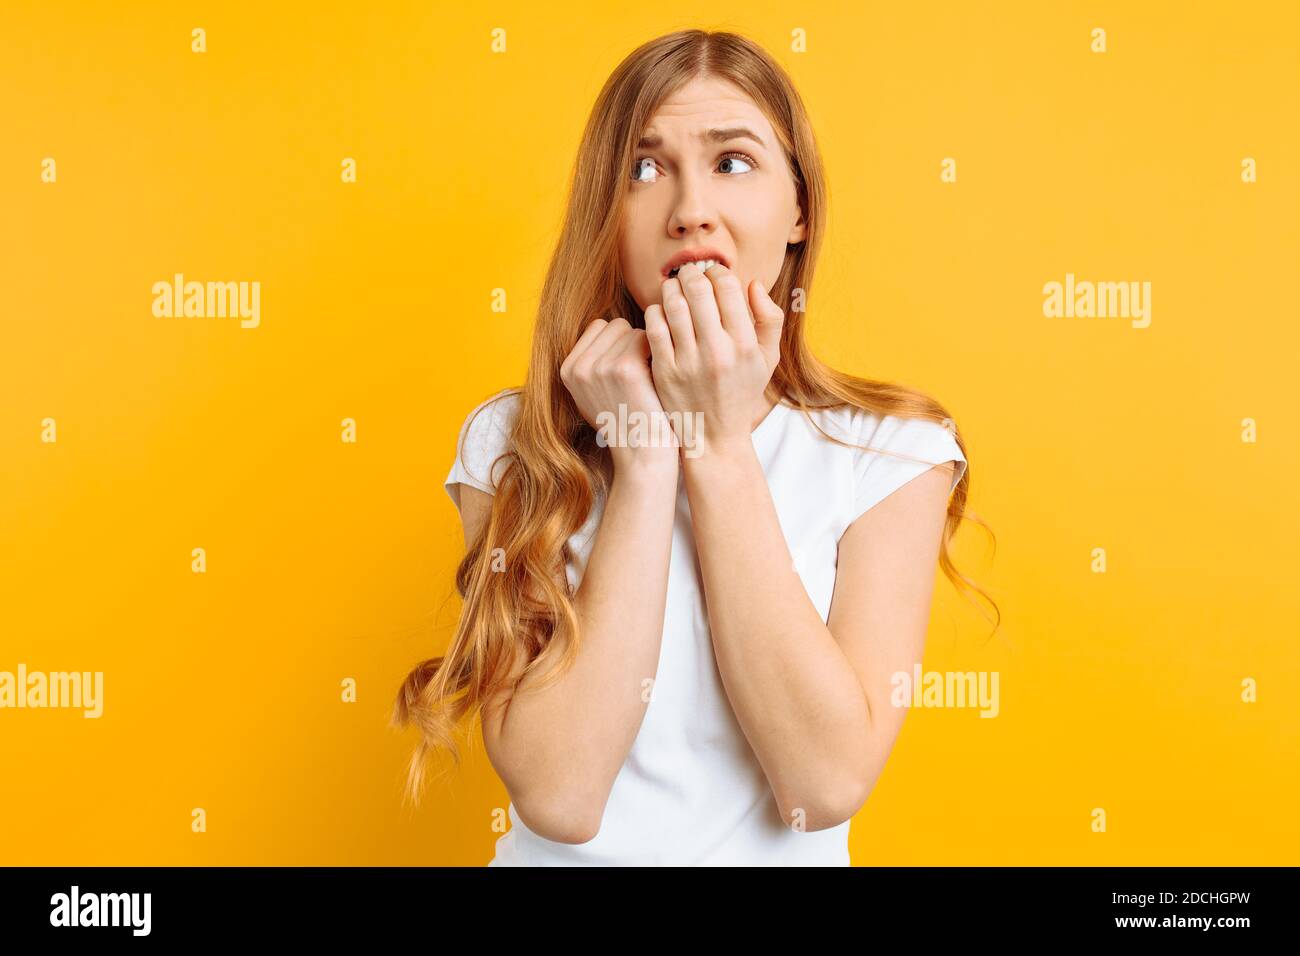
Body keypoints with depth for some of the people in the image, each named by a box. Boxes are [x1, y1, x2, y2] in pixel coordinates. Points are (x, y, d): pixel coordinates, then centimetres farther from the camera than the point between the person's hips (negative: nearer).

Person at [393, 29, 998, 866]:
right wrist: (643, 460, -16)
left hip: (778, 853, 0)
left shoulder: (893, 454, -5)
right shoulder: (510, 443, -5)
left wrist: (719, 447, -15)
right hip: (560, 856, 1)